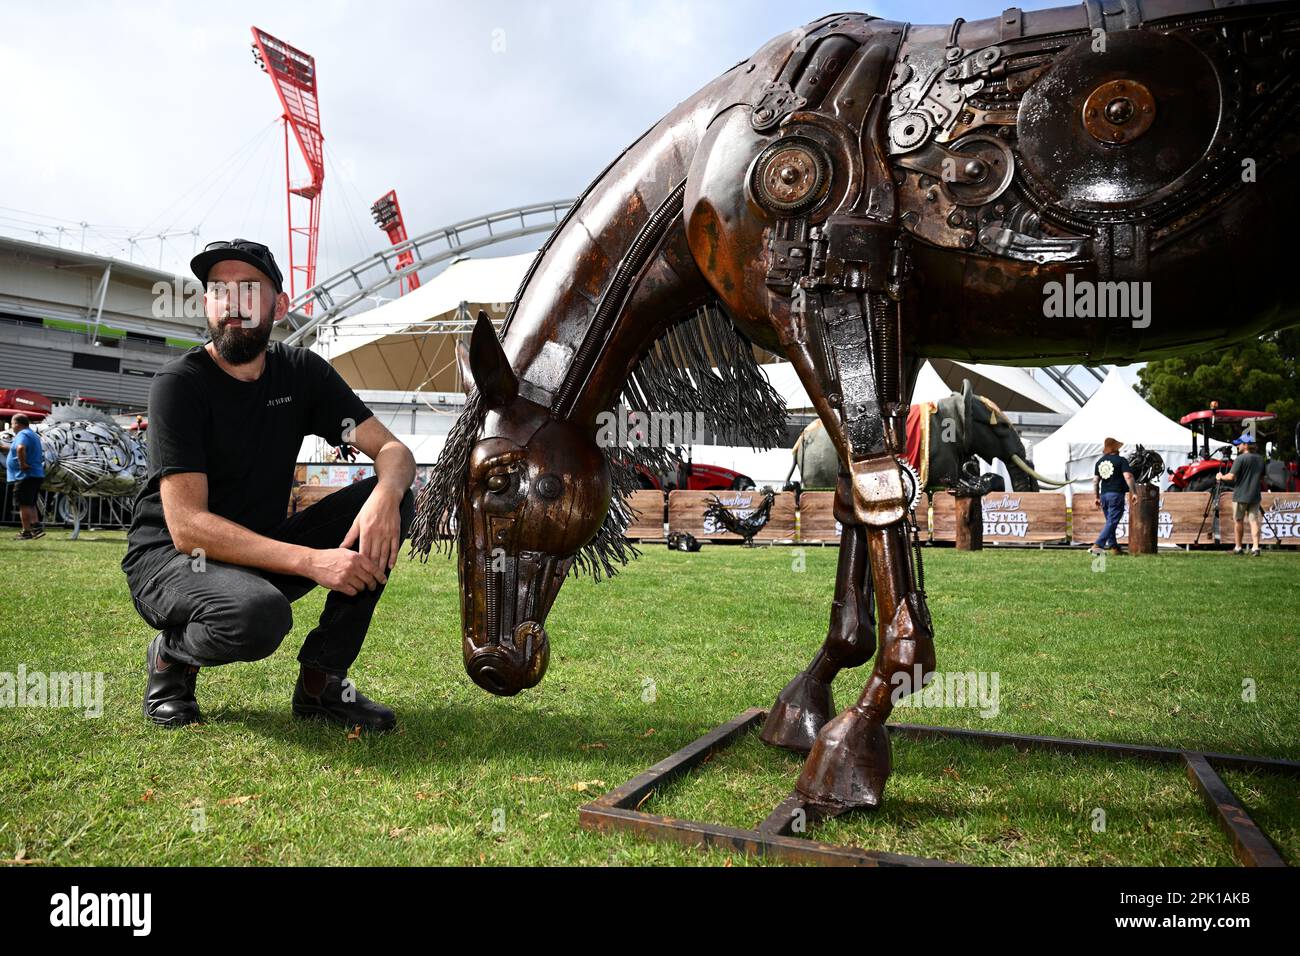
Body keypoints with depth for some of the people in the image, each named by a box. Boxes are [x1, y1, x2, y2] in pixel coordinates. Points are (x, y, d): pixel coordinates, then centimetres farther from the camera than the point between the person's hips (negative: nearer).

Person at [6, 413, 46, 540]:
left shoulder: (22, 434, -13)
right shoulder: (34, 435, 20)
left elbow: (21, 448, -35)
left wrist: (22, 464, -26)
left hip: (25, 476, -10)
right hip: (36, 474, 10)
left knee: (24, 505, -4)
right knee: (31, 504, 15)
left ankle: (26, 532, -2)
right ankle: (37, 527, 8)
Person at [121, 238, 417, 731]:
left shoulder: (302, 372, 0)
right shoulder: (179, 382, -15)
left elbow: (393, 450, -6)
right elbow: (187, 527, -24)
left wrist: (386, 493, -32)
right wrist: (312, 561, -35)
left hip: (263, 554, 5)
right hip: (167, 560, -5)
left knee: (396, 501, -15)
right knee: (258, 614, -39)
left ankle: (320, 680, -9)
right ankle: (171, 657, -1)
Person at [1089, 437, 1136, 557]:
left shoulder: (1100, 461, 13)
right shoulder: (1121, 460, -4)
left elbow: (1095, 481, 13)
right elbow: (1128, 477, -14)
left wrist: (1096, 497, 17)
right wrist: (1134, 492, -10)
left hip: (1104, 494, 6)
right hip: (1116, 494, -6)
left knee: (1110, 521, 16)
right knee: (1112, 522, -8)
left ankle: (1114, 547, 18)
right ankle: (1097, 545, -19)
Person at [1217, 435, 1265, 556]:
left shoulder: (1241, 458, -13)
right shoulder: (1260, 459, 7)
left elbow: (1231, 476, -17)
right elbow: (1262, 477, 16)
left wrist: (1221, 477, 1)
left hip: (1240, 496, -5)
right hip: (1255, 496, 5)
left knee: (1238, 521, 6)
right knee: (1254, 520, 3)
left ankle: (1238, 548, 13)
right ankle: (1255, 547, -6)